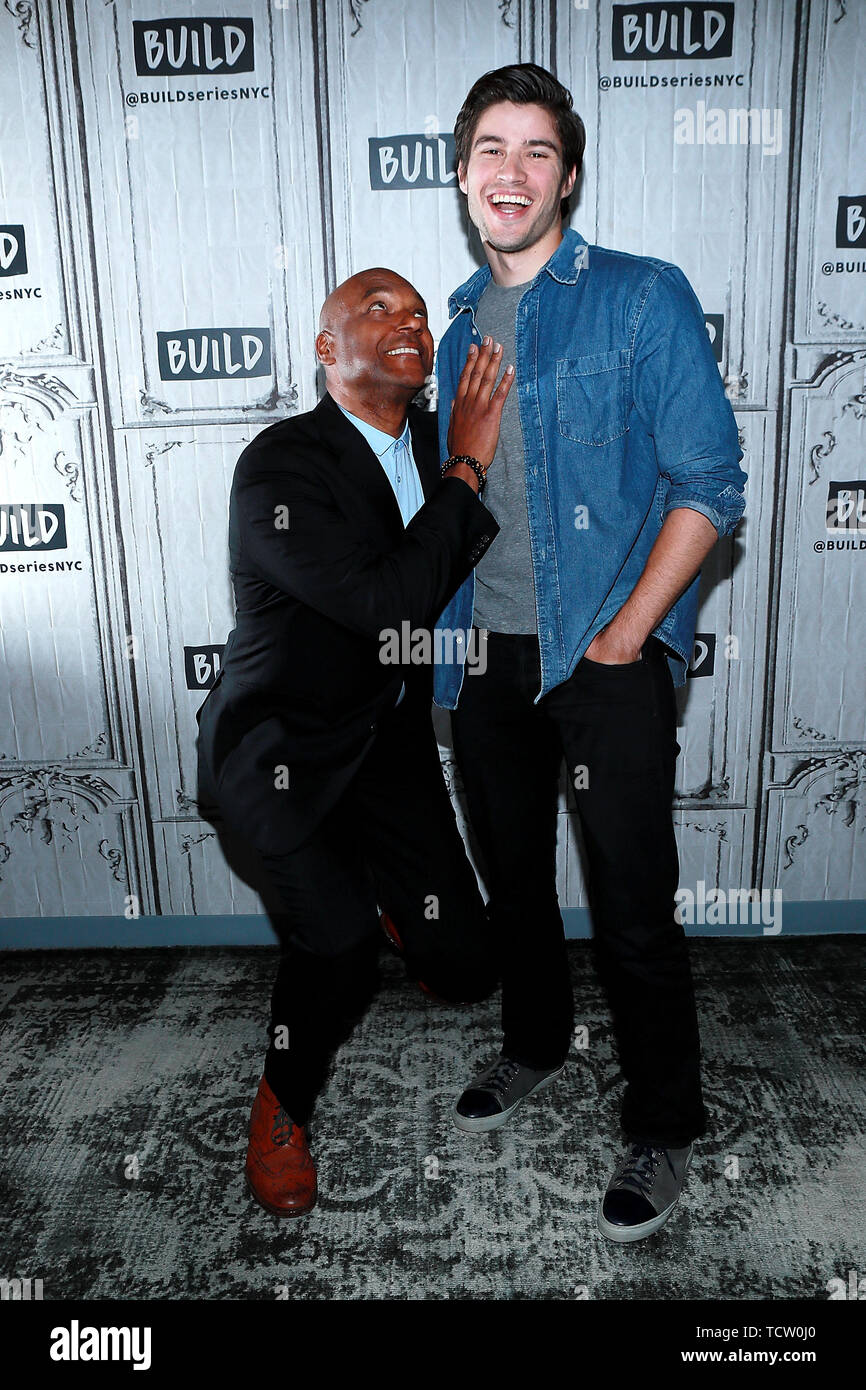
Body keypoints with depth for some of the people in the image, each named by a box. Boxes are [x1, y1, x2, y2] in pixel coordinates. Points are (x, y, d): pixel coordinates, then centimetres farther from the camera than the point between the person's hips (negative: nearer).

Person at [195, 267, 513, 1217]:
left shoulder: (432, 441, 4)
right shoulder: (279, 465, -19)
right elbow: (391, 603, -29)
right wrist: (465, 468, -21)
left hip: (391, 738, 6)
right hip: (283, 747, -5)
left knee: (465, 969, 3)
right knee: (337, 947, -22)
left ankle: (384, 891, 40)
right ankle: (283, 1108, 12)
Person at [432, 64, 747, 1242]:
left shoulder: (644, 298, -4)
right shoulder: (461, 327, 13)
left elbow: (710, 486, -9)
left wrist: (624, 636, -14)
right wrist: (447, 633, 12)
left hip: (606, 657, -5)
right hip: (488, 657, 6)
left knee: (633, 914, 0)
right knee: (512, 878, 18)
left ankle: (664, 1129, 23)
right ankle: (534, 1045, 42)